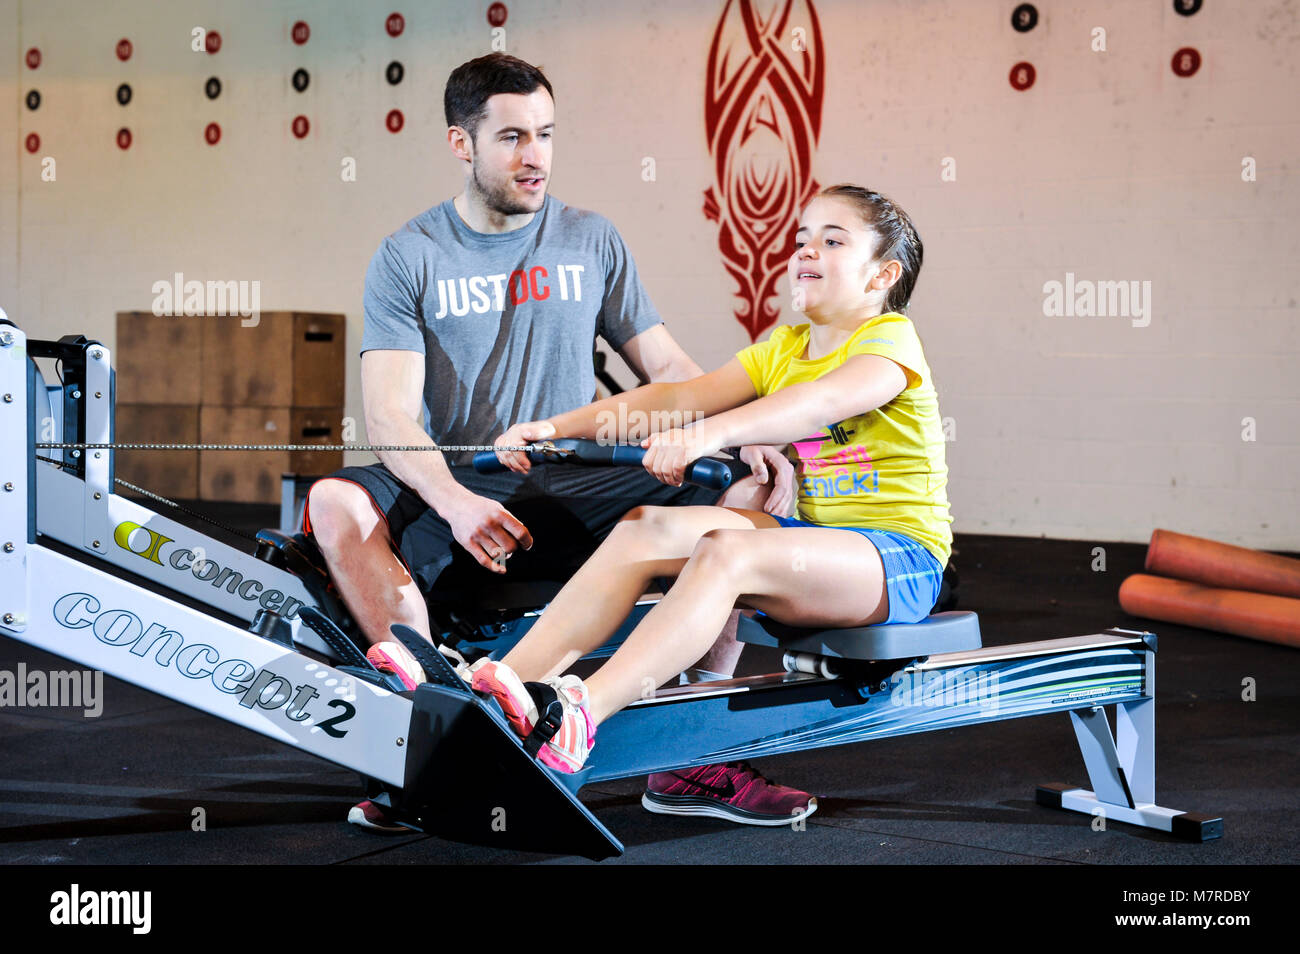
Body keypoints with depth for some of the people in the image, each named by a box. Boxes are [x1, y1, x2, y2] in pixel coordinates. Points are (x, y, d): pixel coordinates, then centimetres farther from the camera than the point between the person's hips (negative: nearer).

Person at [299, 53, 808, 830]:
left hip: (571, 493, 2)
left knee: (745, 496, -19)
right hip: (449, 499, -2)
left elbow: (666, 367, 12)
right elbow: (390, 416, -8)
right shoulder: (409, 258, 3)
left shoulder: (592, 242, 11)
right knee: (337, 504, -31)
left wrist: (747, 437, -9)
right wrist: (455, 502, -28)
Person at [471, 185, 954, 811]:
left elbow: (824, 400, -31)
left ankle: (581, 715, -50)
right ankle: (501, 684, -28)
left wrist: (712, 432, -47)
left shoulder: (891, 338, -8)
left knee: (724, 551, -34)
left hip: (899, 555, -7)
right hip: (809, 535, 7)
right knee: (645, 529, -15)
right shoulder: (783, 349, 16)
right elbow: (676, 397, 5)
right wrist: (558, 427, -8)